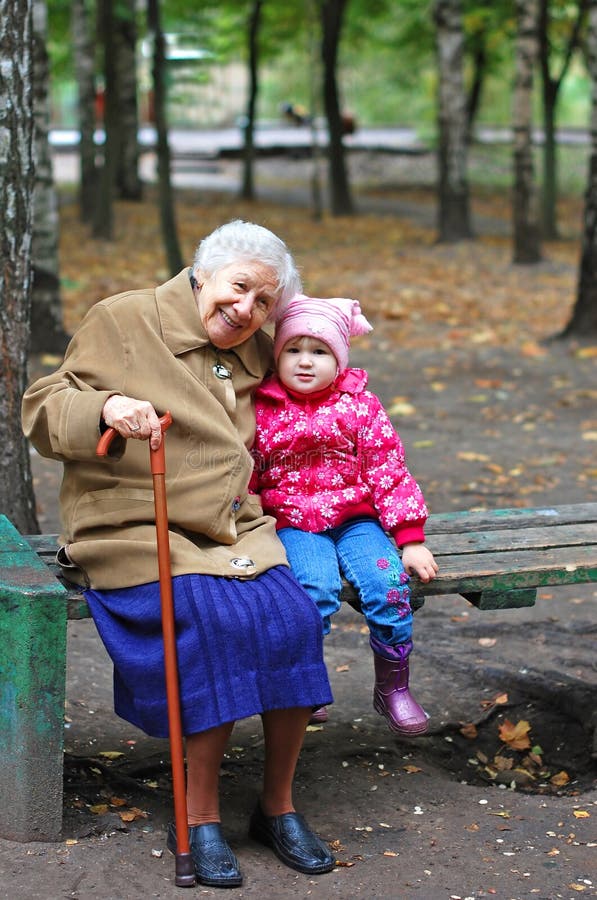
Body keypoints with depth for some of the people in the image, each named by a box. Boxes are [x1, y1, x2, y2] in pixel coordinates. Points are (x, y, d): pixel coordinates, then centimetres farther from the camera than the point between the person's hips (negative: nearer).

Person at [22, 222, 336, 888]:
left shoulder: (256, 355, 19)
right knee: (216, 620, -31)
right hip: (134, 530, -5)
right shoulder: (122, 322, 2)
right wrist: (106, 408, -20)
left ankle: (277, 807, -6)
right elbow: (43, 412, -2)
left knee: (292, 618, -22)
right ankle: (200, 819, -18)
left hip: (234, 529, 5)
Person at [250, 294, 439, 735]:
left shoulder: (360, 406, 2)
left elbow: (390, 473, 2)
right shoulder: (263, 412, 1)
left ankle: (393, 687, -3)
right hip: (293, 525, -1)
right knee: (317, 585, -31)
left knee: (389, 583, -24)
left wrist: (411, 539, -3)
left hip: (356, 519, 1)